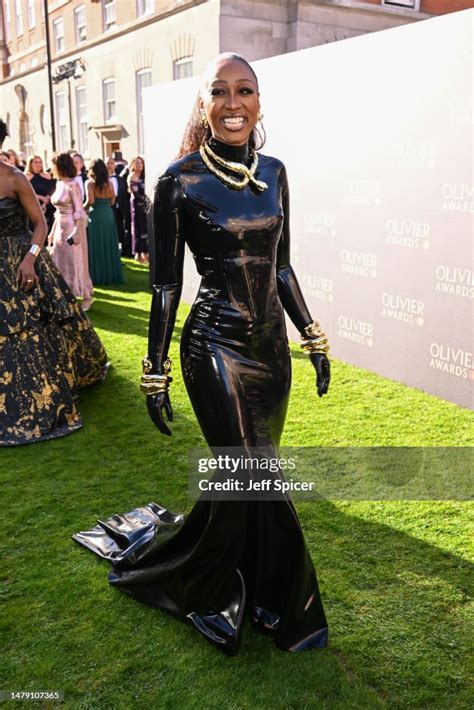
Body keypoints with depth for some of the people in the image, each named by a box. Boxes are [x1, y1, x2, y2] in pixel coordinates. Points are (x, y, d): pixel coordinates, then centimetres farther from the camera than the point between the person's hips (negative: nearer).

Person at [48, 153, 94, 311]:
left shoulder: (72, 185, -14)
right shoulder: (59, 184, 9)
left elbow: (79, 211, -17)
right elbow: (58, 211, 14)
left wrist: (77, 232, -22)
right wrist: (52, 231, 15)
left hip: (72, 227, -8)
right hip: (60, 228, 8)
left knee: (75, 263, -1)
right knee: (60, 263, 12)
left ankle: (87, 297, 13)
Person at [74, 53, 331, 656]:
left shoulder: (273, 172, 7)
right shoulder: (180, 181, -9)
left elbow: (281, 268, 13)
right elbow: (166, 285, -7)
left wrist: (314, 339, 12)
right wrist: (155, 375, -7)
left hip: (270, 342, 6)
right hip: (216, 345, -6)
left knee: (241, 476, 14)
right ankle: (279, 607, 26)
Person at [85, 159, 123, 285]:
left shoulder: (90, 183, -6)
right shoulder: (109, 183, 5)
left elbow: (90, 201, -16)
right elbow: (112, 201, 5)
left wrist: (83, 209, 0)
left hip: (96, 214, -4)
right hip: (109, 214, 4)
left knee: (97, 246, 3)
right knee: (109, 245, 11)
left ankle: (98, 276, 6)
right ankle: (112, 274, 16)